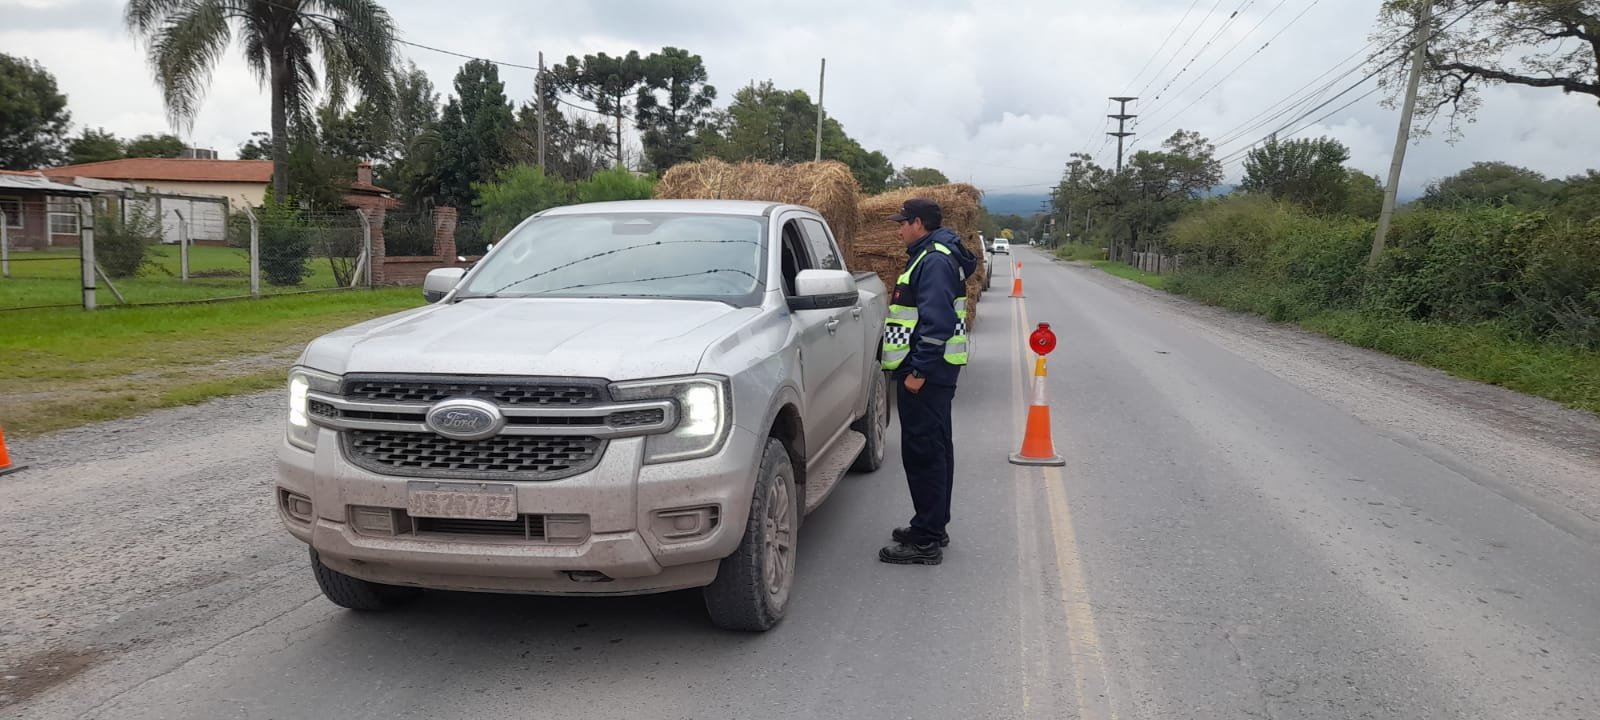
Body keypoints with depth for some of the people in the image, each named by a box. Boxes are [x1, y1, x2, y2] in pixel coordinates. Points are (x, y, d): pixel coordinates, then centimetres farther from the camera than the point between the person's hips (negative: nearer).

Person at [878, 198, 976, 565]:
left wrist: (919, 370, -23)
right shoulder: (930, 256, 18)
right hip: (931, 370, 11)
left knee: (923, 453, -8)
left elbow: (937, 321, -23)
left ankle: (926, 542, -4)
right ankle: (933, 527, 28)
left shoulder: (935, 261, -16)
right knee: (934, 449, 17)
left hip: (925, 373, -11)